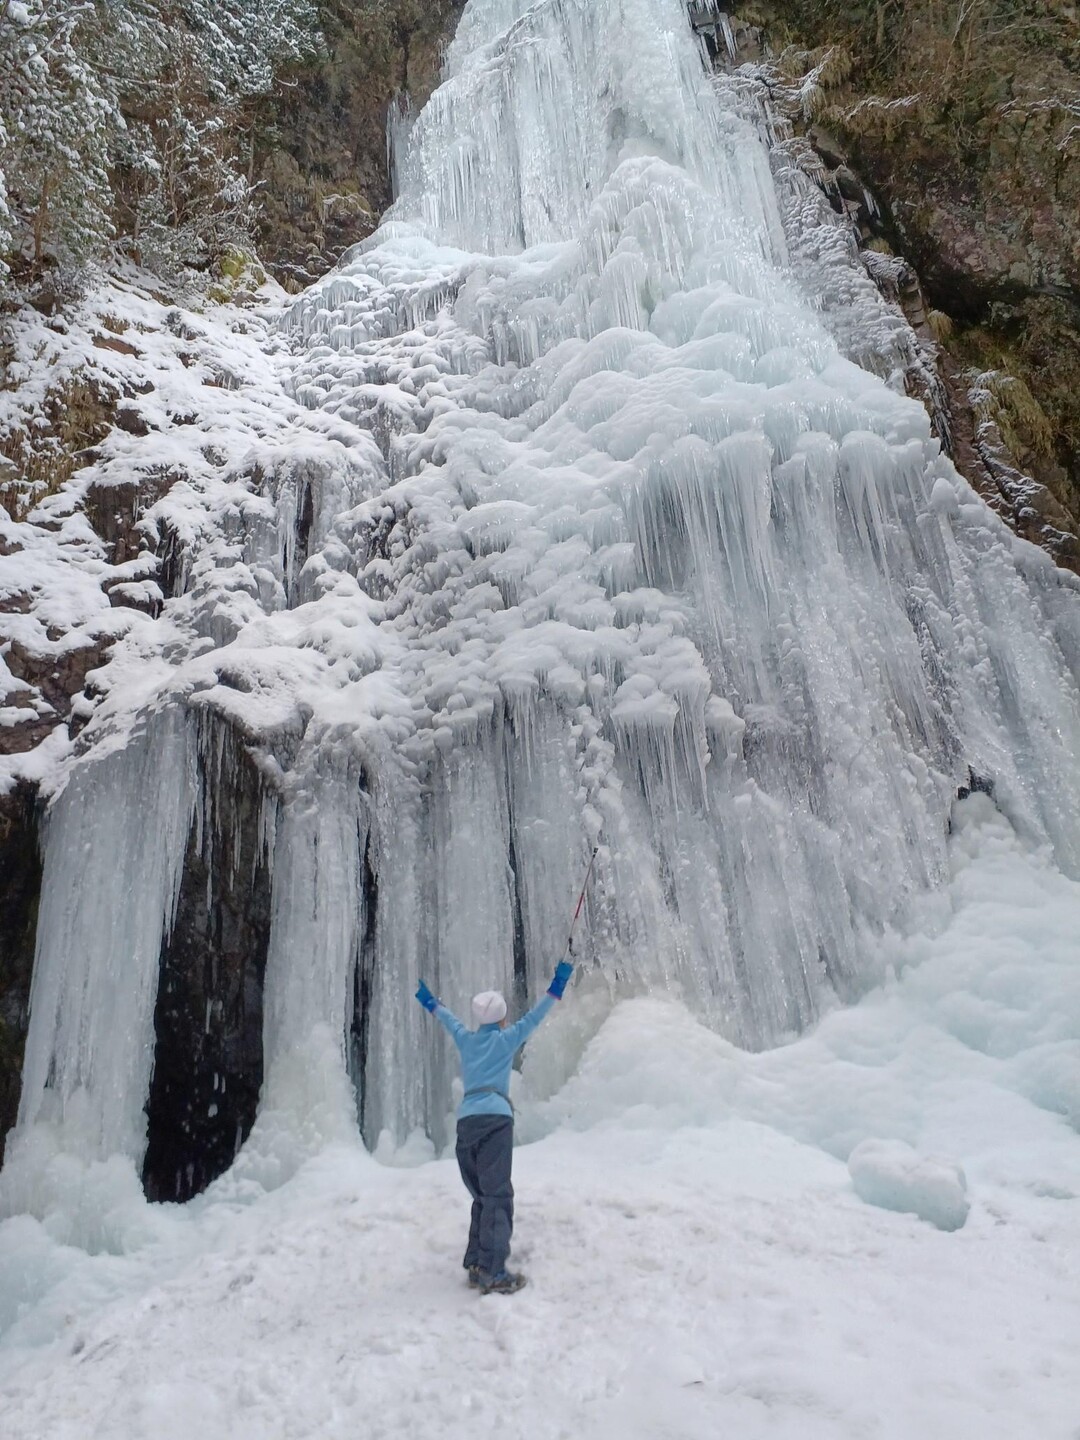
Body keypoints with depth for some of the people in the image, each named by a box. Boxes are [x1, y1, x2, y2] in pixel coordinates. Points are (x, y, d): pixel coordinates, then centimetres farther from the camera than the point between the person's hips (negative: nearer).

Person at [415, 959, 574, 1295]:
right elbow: (534, 1017, 8)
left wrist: (430, 1003, 56)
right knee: (497, 1196, -10)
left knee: (482, 1196, 13)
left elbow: (448, 1018, 38)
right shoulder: (507, 1039, 8)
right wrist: (557, 987, 13)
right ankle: (492, 1272, -18)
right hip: (495, 1117, -6)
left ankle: (476, 1265, 10)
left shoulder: (465, 1039, 20)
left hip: (466, 1120, 6)